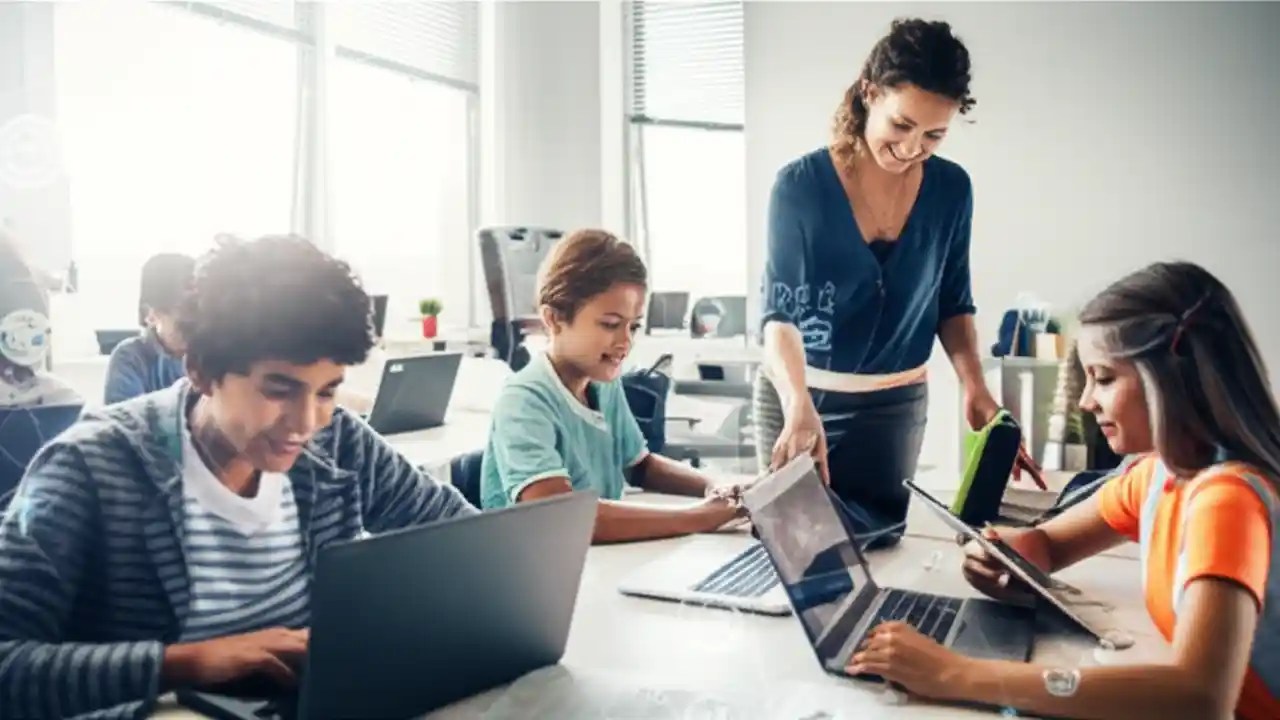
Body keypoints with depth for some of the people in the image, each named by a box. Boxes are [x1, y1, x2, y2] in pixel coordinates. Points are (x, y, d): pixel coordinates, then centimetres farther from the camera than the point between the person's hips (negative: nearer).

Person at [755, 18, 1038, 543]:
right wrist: (800, 408, -42)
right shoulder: (801, 184, -17)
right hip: (799, 396, -2)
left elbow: (952, 302, 6)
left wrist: (975, 388, -11)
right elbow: (779, 312, -25)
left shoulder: (951, 190, -5)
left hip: (897, 404, 3)